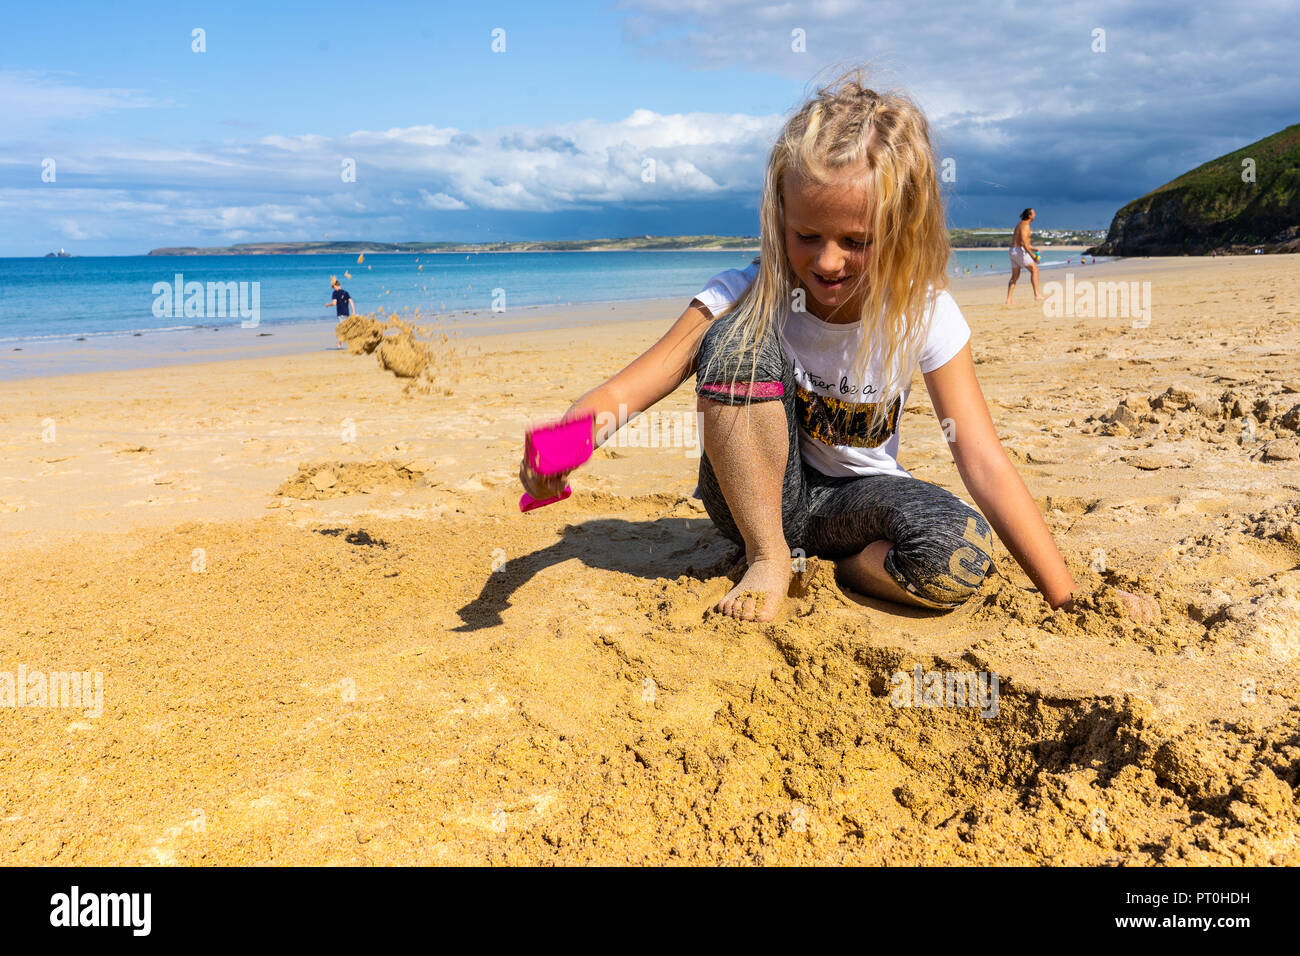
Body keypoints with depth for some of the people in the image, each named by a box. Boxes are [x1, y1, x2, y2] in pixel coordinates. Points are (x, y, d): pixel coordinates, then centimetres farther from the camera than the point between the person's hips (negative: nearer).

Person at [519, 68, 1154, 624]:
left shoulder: (923, 315, -16)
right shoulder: (747, 298, -19)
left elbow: (983, 461, -18)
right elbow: (632, 386, -28)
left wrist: (1071, 601, -22)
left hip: (851, 498, 0)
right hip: (758, 495, 0)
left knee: (963, 559, -32)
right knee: (739, 339, -27)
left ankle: (828, 565, -1)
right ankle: (767, 556, -14)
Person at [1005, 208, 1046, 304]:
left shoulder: (1020, 224, 19)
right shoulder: (1025, 226, -12)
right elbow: (1023, 242, -22)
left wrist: (1032, 248, 24)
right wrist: (1032, 255, -18)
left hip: (1013, 252, 10)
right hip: (1020, 251, -10)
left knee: (1015, 276, 10)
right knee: (1034, 270, -2)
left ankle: (1008, 299, 4)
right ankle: (1037, 295, -5)